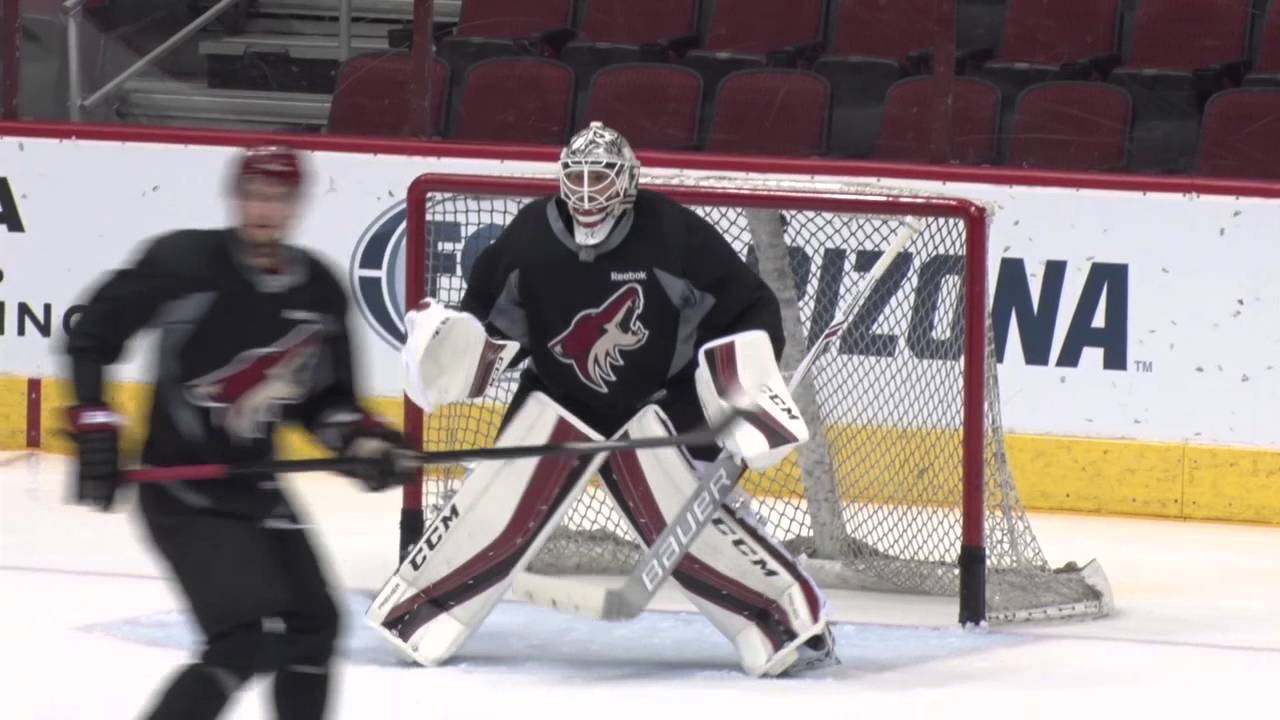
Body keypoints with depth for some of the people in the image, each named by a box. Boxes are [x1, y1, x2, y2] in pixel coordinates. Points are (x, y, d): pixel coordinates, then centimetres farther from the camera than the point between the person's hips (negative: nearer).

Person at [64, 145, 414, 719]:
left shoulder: (320, 293, 2)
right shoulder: (185, 262, -15)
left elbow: (321, 396, 13)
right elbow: (93, 333, -9)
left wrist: (361, 439, -5)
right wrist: (94, 423, -16)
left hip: (254, 482, 7)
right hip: (181, 482, -7)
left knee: (312, 626, 13)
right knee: (249, 639, -20)